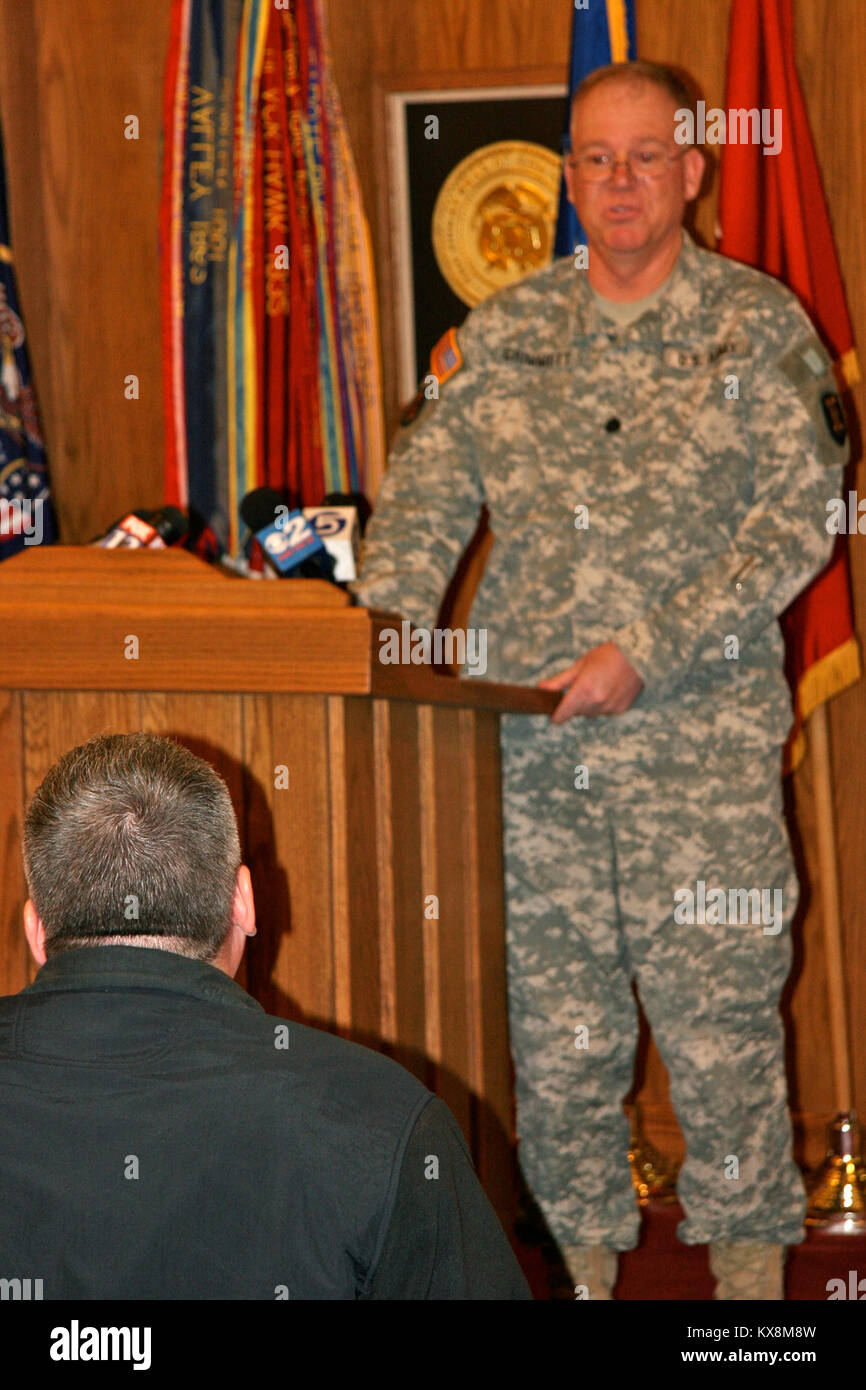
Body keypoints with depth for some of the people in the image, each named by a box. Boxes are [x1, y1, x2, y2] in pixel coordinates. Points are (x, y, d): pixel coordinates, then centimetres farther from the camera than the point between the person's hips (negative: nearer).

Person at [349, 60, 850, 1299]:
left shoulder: (759, 326, 2)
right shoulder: (503, 336, 12)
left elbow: (801, 515, -6)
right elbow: (426, 498, 11)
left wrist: (648, 653, -14)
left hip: (700, 730, -3)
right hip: (524, 737, 3)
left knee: (720, 1017, -5)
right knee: (554, 1025, 5)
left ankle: (749, 1263, 8)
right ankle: (578, 1258, 17)